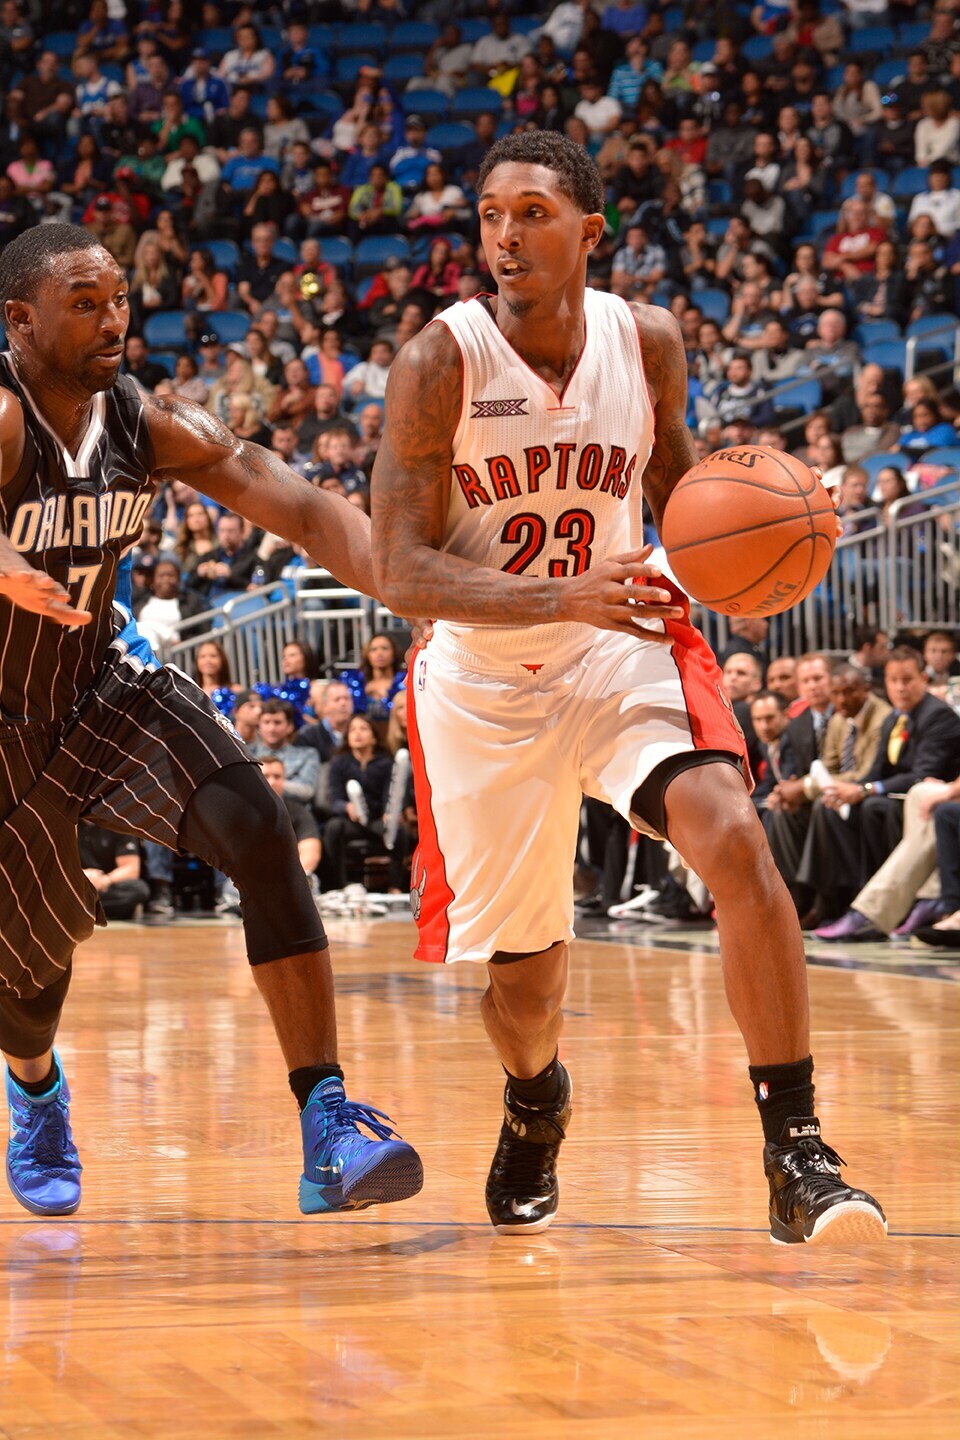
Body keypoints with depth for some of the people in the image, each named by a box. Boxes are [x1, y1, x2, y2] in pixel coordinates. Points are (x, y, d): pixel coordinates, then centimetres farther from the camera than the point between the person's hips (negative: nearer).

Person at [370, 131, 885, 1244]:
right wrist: (565, 598, -35)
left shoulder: (647, 342, -6)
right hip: (483, 679, -1)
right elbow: (401, 573, -20)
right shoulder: (441, 362, -16)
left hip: (623, 649, 1)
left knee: (734, 839, -26)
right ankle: (535, 1104, 48)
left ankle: (795, 1155, -23)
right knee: (523, 968, 9)